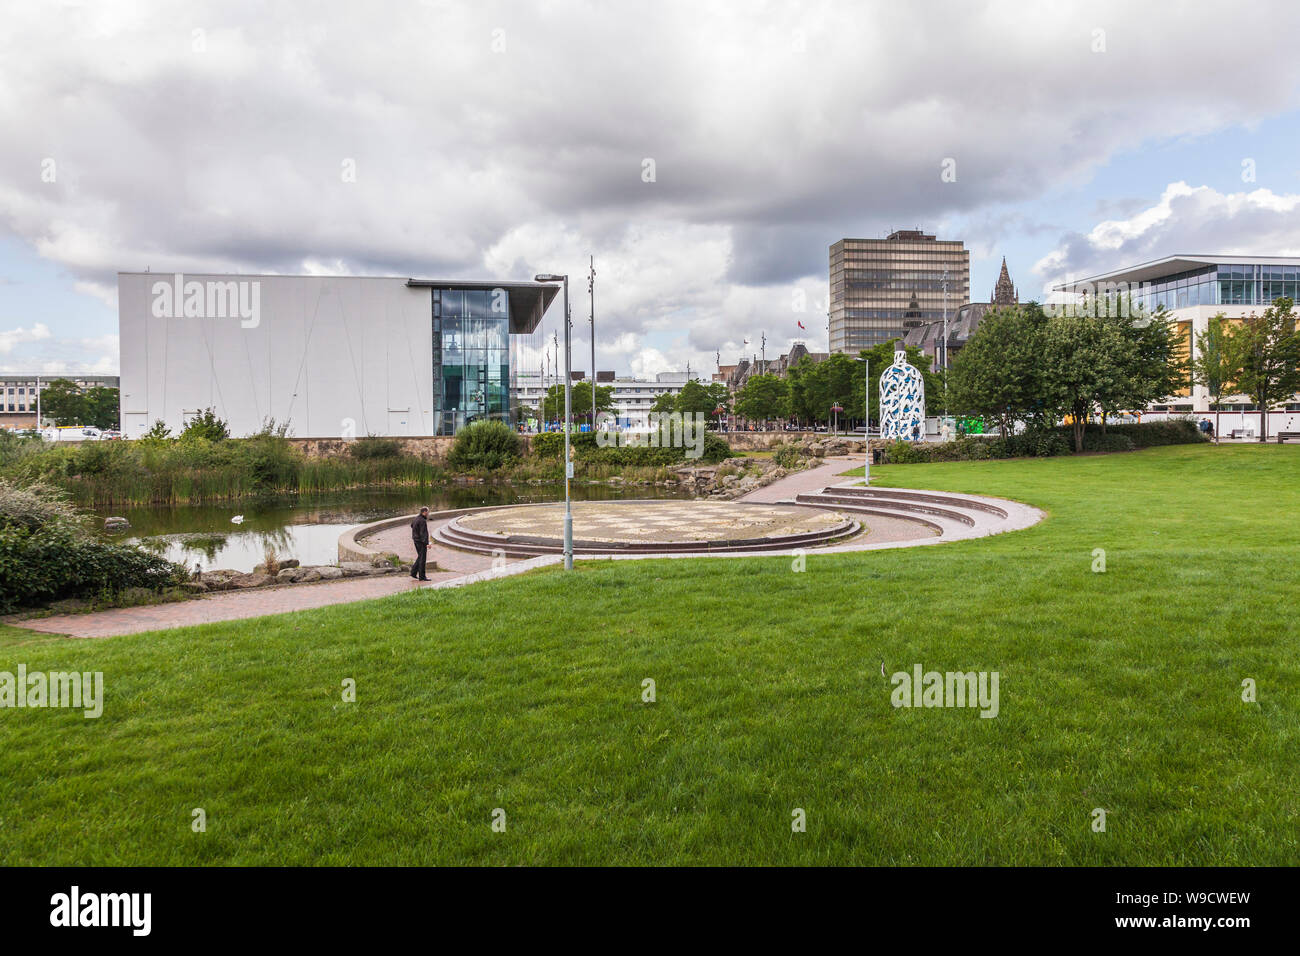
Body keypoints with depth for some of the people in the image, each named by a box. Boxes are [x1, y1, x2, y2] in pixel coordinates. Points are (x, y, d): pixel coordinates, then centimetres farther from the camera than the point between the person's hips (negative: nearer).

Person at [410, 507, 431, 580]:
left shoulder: (416, 518, 9)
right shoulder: (422, 521, -20)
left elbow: (412, 525, 30)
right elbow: (423, 533, -25)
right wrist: (427, 543, -28)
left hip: (416, 540, 9)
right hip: (421, 541, -9)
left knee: (420, 557, 18)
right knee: (422, 558, -3)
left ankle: (413, 572, 14)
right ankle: (422, 576, 0)